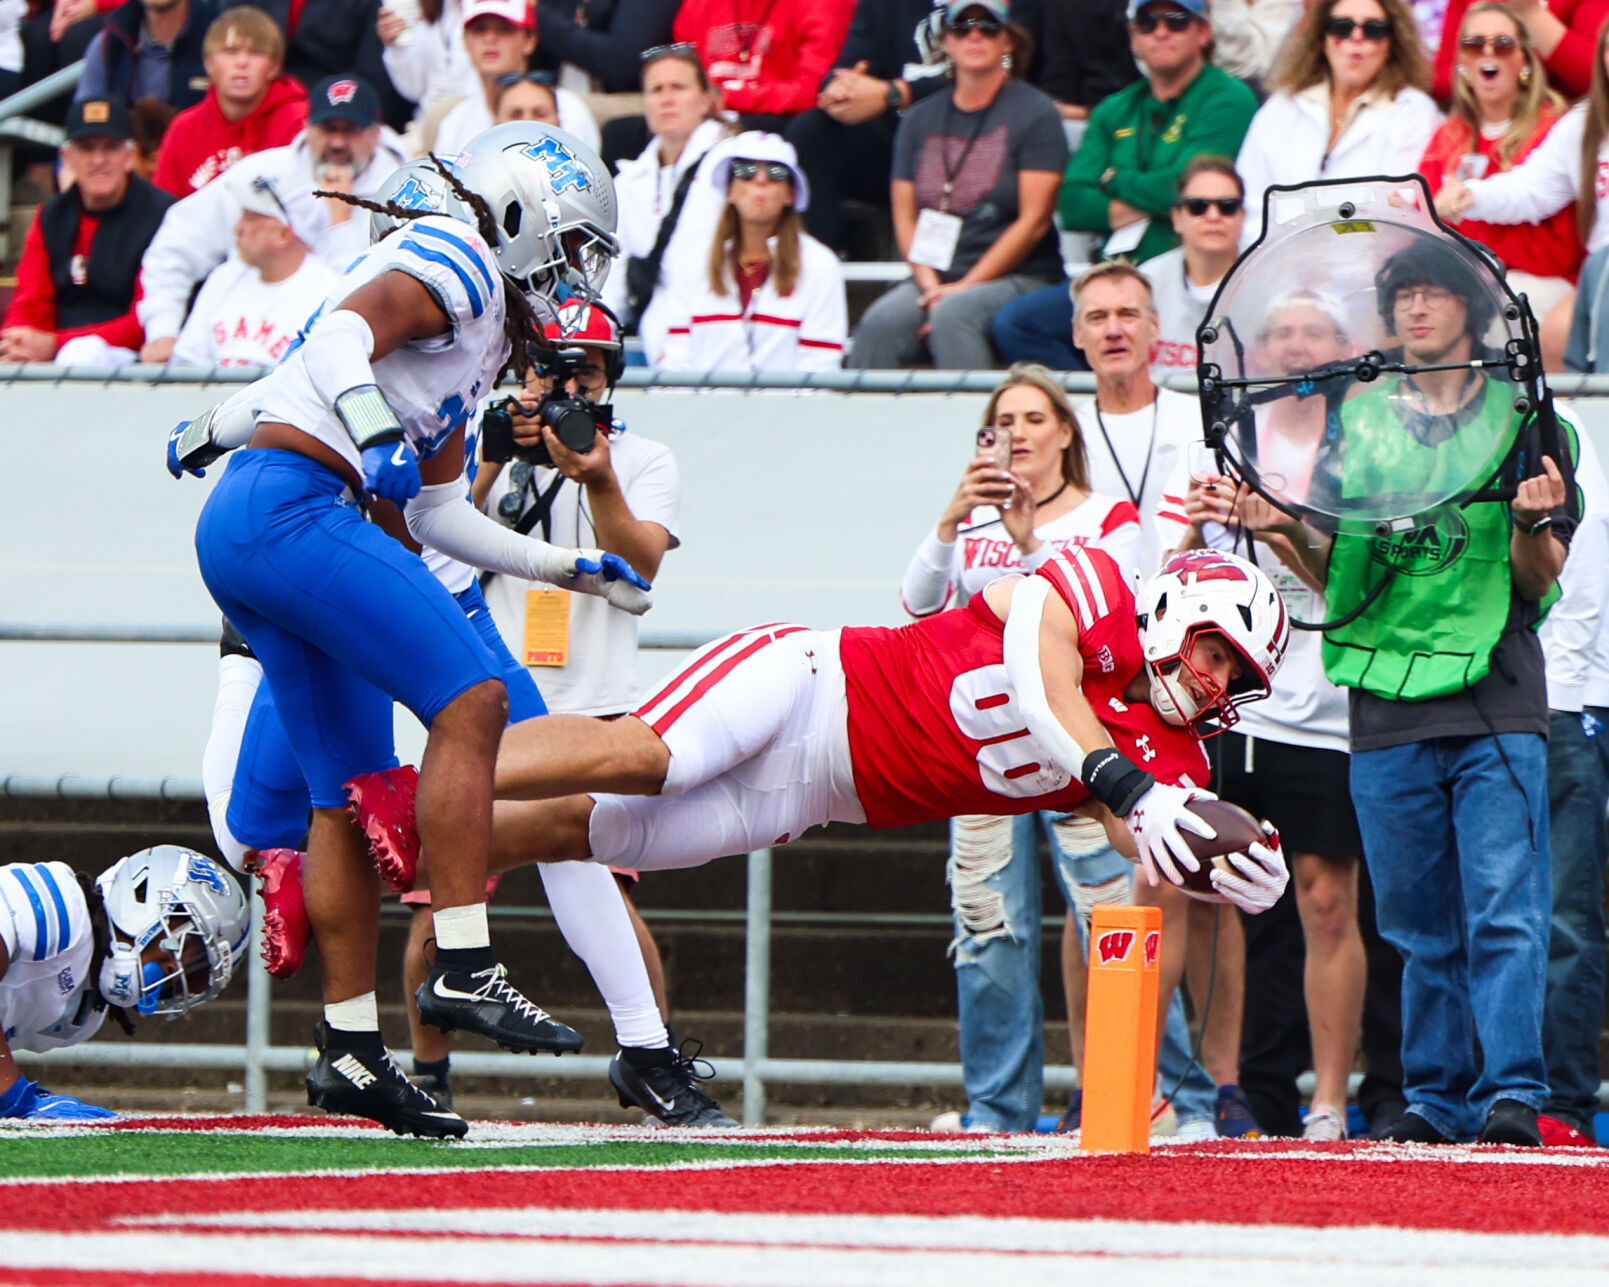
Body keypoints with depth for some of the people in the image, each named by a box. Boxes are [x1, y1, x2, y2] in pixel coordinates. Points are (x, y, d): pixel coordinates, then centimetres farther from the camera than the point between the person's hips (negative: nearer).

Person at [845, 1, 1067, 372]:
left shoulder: (1035, 114, 1)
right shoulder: (920, 119, 16)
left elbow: (1034, 220, -6)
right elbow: (905, 218, 11)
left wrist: (965, 287, -11)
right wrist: (930, 286, -8)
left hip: (1018, 277, -4)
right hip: (936, 276, 4)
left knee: (953, 315, -36)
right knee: (880, 322, -27)